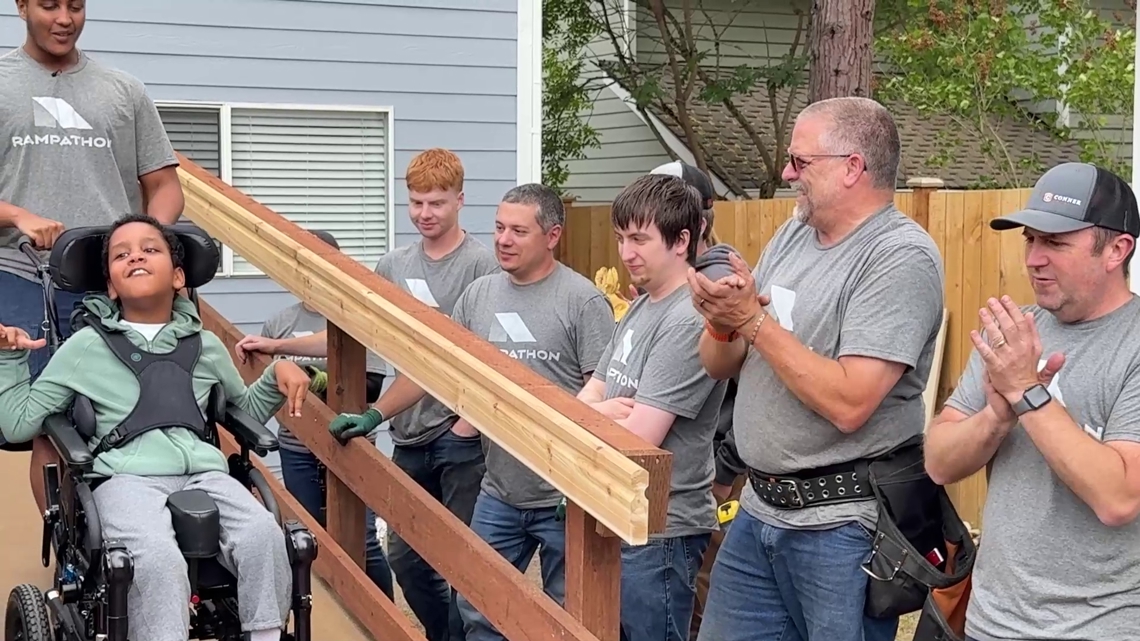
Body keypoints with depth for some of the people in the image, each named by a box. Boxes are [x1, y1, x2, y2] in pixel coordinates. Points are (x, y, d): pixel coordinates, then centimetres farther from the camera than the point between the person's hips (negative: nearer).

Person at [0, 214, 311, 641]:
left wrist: (277, 374, 19)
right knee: (157, 557, -37)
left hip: (204, 471, 3)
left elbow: (247, 411, 37)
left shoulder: (207, 346, 23)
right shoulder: (85, 347, 16)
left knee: (264, 537, -30)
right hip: (127, 477, -2)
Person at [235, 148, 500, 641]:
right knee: (404, 555, 12)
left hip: (462, 436, -6)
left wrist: (471, 421, -19)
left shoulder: (481, 265, -6)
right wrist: (277, 347, 9)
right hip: (410, 437, 6)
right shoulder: (393, 266, 12)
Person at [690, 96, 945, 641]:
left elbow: (848, 404, -25)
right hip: (759, 509, 8)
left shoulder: (901, 257, -16)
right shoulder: (793, 235, 9)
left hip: (841, 528, -8)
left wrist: (754, 319, -19)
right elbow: (718, 367, 11)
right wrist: (723, 324, -12)